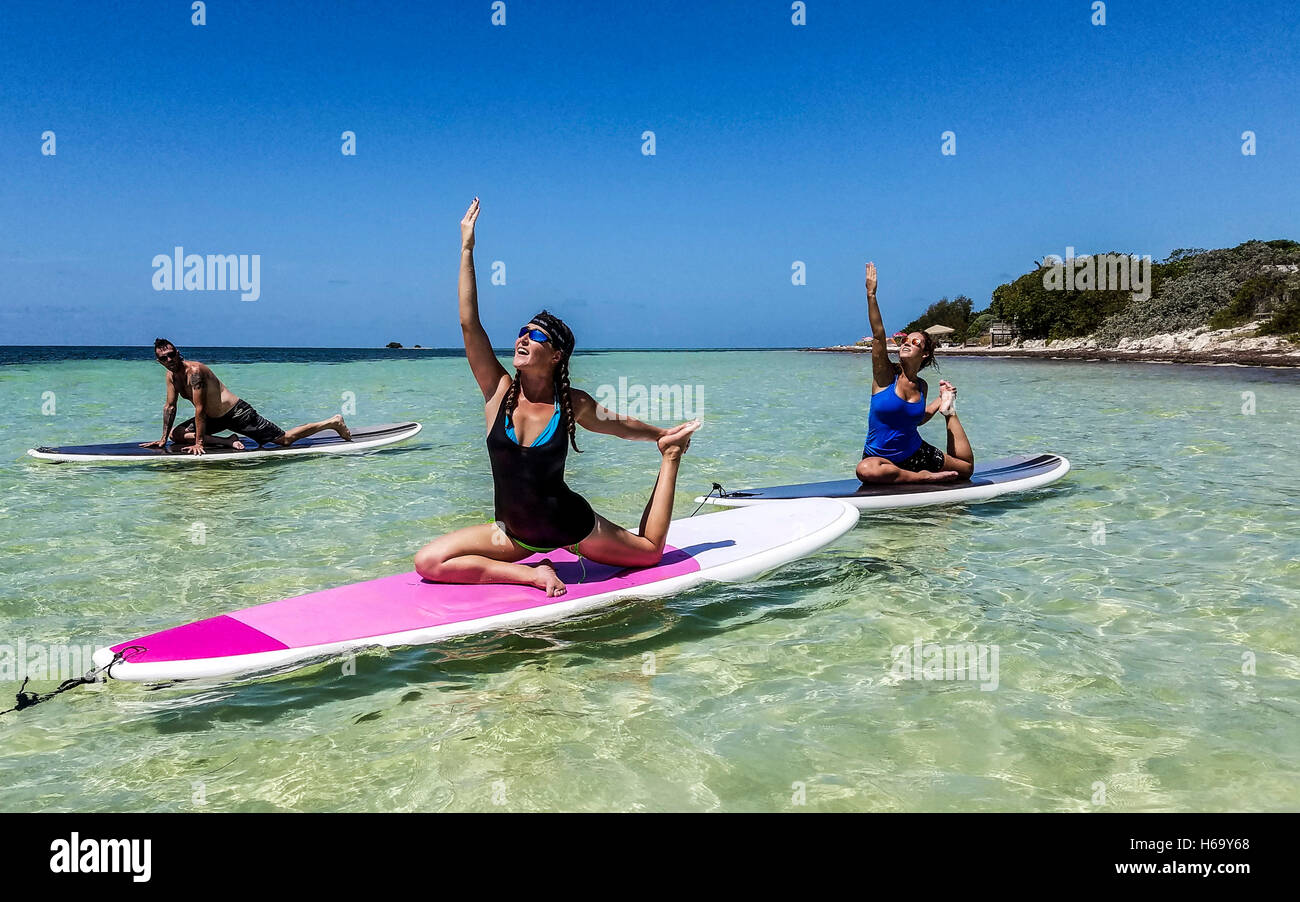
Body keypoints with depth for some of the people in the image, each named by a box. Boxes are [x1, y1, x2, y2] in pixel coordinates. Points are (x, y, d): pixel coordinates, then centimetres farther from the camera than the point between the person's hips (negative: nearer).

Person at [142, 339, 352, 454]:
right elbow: (169, 407, 8)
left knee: (285, 440, -8)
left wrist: (199, 442, -25)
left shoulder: (195, 370, -25)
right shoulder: (171, 376, 2)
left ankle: (333, 422, 6)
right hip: (216, 419, 9)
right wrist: (163, 439, 5)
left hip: (237, 413, -9)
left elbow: (199, 408, -26)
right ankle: (227, 442, -6)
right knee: (175, 434, 4)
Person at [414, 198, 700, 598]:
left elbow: (621, 425, 9)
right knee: (428, 562, -15)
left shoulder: (573, 403, -11)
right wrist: (467, 249, -19)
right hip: (513, 533, 2)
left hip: (569, 525, -1)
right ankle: (532, 573, -11)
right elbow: (469, 324, -18)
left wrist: (663, 438, 17)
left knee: (651, 551, 9)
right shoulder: (499, 390, -10)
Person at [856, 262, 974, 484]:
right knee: (866, 470, -40)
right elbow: (878, 336, -21)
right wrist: (871, 295, -28)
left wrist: (943, 400, 8)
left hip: (915, 453, 4)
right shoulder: (885, 375, -10)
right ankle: (924, 477, -23)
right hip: (879, 456, -4)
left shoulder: (922, 386, 2)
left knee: (966, 468, 7)